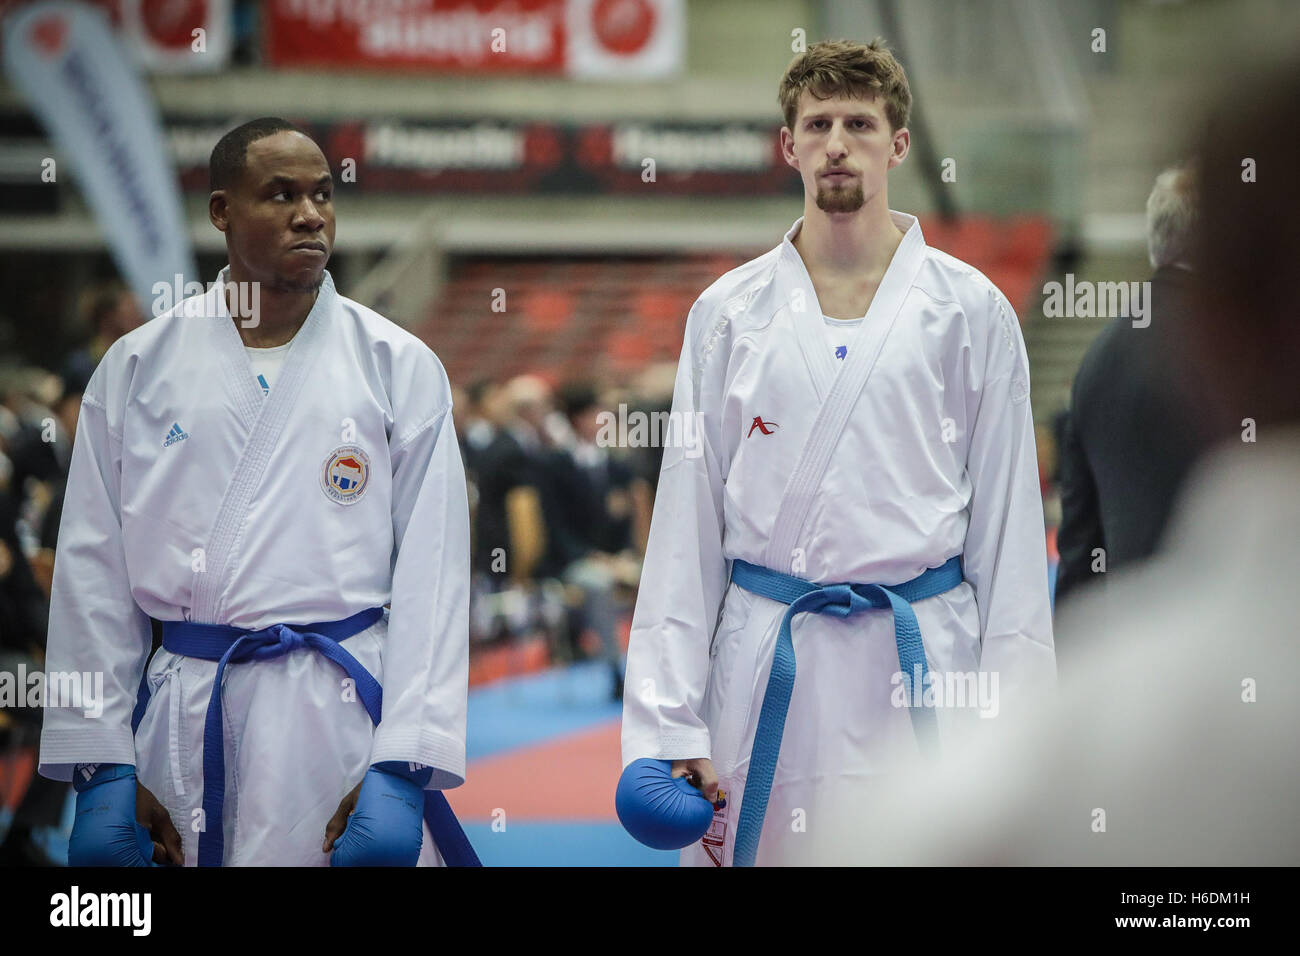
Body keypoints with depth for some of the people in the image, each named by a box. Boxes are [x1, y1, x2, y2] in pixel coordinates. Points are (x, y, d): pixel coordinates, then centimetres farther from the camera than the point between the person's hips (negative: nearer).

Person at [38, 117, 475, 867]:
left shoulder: (400, 367, 2)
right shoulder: (136, 369, 6)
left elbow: (431, 576, -1)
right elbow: (94, 571, 6)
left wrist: (402, 771, -10)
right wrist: (103, 768, 0)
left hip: (343, 714, -1)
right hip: (184, 720, 1)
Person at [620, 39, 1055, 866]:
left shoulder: (969, 310, 2)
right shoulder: (729, 315, 6)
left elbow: (1007, 521, 3)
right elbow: (687, 526, 6)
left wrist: (1015, 720, -2)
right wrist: (668, 723, 0)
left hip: (921, 668, -1)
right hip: (764, 667, 1)